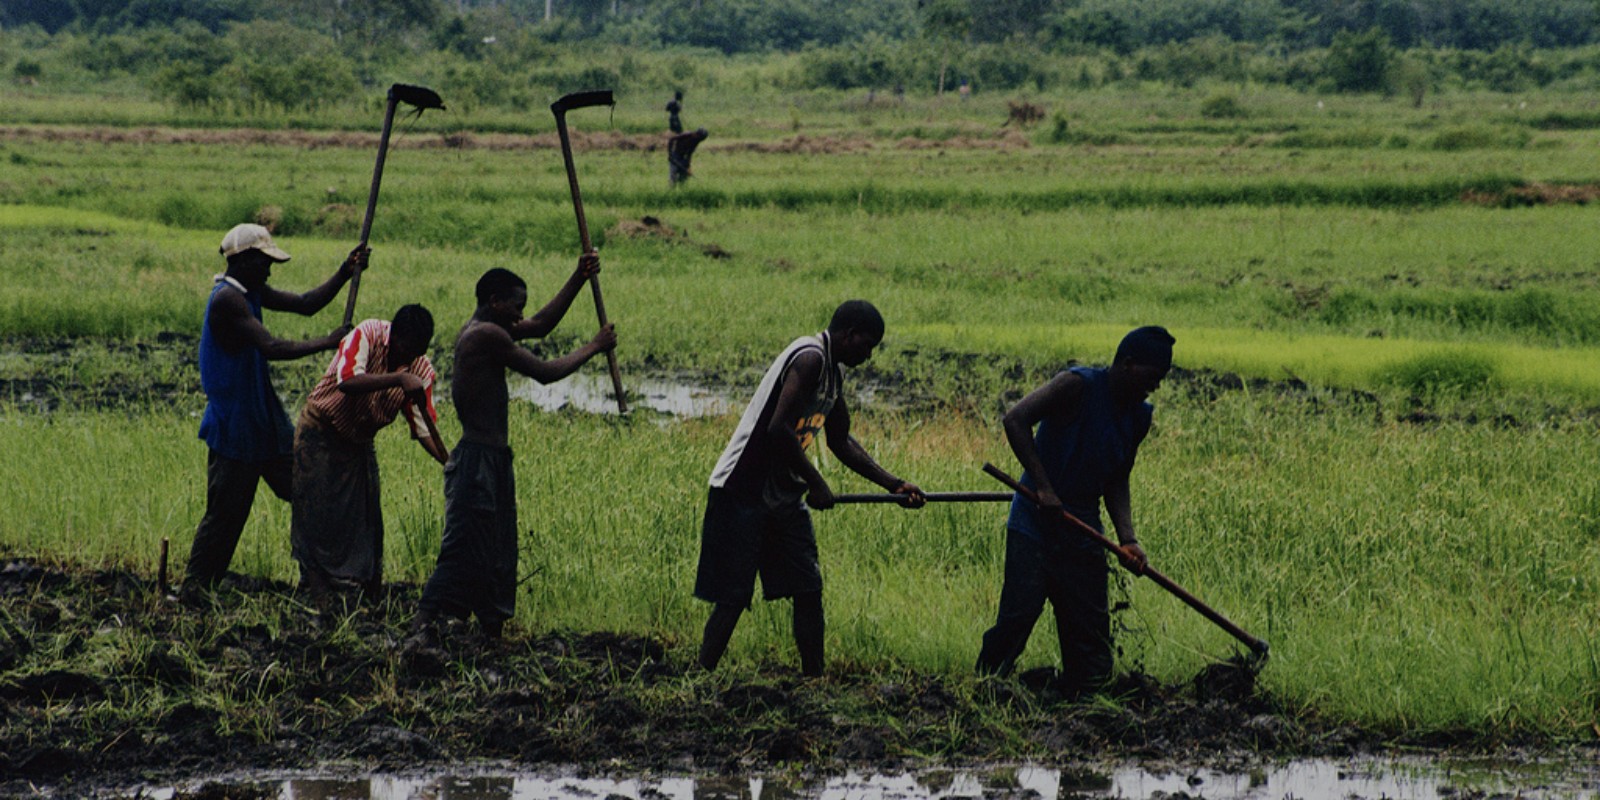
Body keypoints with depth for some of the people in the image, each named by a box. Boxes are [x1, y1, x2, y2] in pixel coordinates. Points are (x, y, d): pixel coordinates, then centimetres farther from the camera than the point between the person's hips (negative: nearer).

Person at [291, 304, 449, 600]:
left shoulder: (421, 370, -10)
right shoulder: (368, 335, -22)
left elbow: (423, 427, -10)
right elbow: (347, 381, -38)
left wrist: (450, 462, -26)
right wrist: (398, 379, -45)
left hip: (360, 443, 5)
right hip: (320, 435, -5)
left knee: (366, 519, 4)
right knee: (318, 518, -6)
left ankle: (372, 596, 12)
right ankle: (318, 596, -4)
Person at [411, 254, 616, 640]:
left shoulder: (480, 330, 15)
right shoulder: (487, 334, -15)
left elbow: (541, 325, 26)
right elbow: (544, 372, -13)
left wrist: (578, 280, 20)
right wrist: (593, 347, -1)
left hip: (493, 460, 11)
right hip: (478, 459, -11)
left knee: (497, 554, 12)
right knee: (464, 549, -12)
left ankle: (493, 632, 15)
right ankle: (422, 626, -15)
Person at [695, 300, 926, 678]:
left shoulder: (831, 372, 13)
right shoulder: (809, 359, -18)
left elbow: (841, 440, 24)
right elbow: (778, 429, -26)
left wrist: (894, 485, 18)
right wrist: (815, 484, -17)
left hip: (783, 498, 10)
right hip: (743, 492, -10)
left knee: (809, 590, 6)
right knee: (734, 597, -7)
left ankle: (814, 680, 10)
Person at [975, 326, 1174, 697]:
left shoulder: (1138, 417, 7)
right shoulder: (1079, 385, -14)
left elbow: (1117, 481, 12)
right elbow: (1015, 420, -22)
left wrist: (1127, 538, -4)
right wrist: (1043, 487, -24)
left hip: (1083, 530, 7)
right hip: (1035, 523, -7)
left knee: (1091, 624, 3)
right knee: (1020, 612, -13)